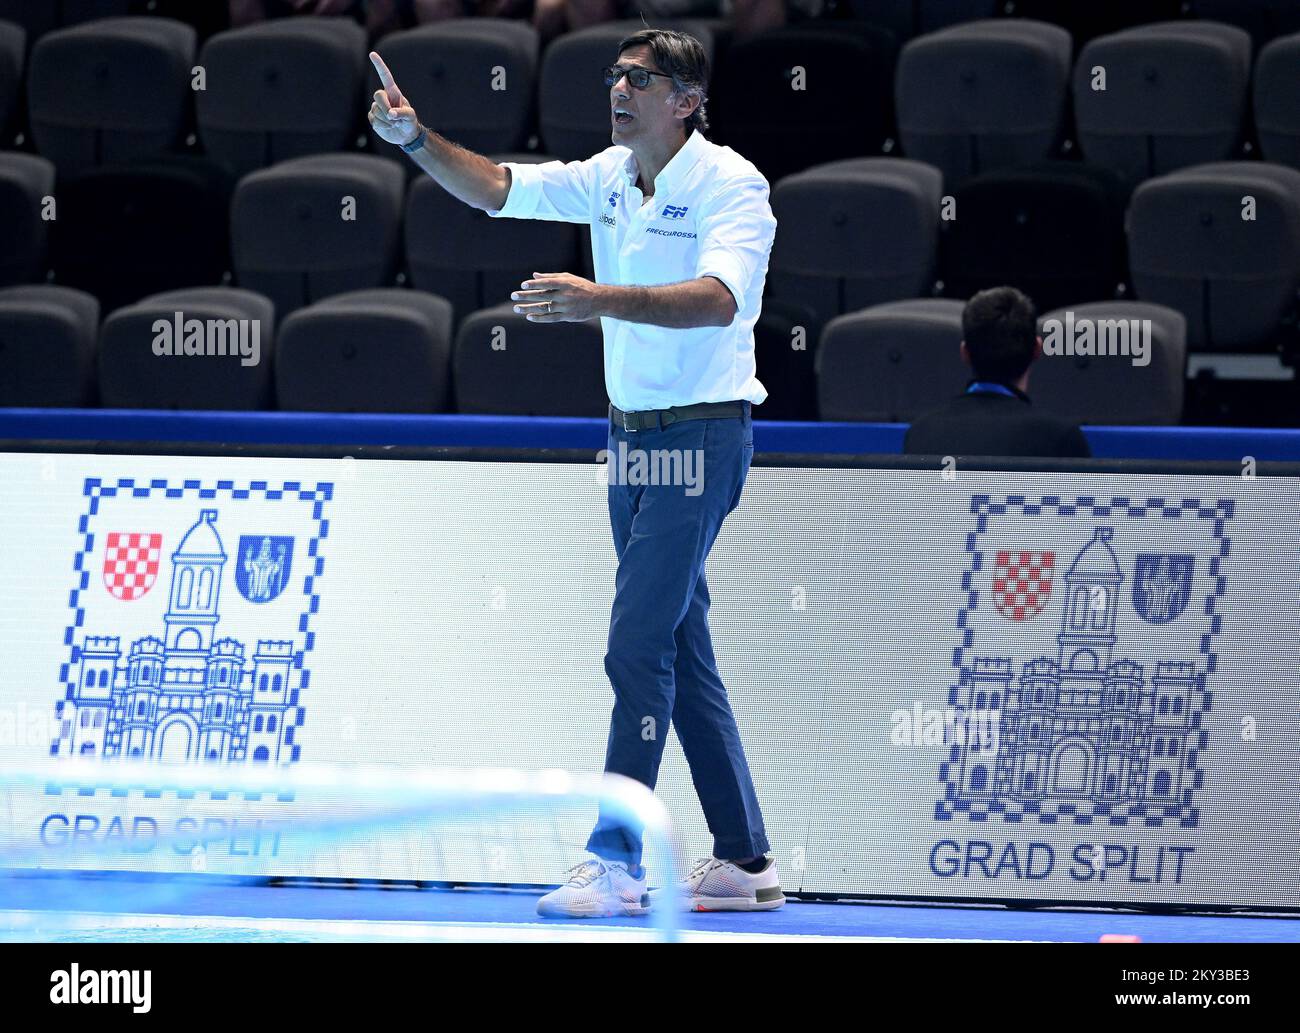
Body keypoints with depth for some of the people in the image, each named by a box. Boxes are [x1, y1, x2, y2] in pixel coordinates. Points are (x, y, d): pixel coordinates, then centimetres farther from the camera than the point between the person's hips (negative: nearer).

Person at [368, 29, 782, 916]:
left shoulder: (730, 185, -15)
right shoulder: (609, 179, 8)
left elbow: (718, 301, -30)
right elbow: (498, 188, 12)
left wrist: (603, 300, -43)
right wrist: (418, 140, -5)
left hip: (701, 436, -8)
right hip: (632, 436, 8)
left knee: (637, 647, -14)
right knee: (682, 651, 10)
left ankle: (617, 862, -13)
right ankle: (745, 861, 15)